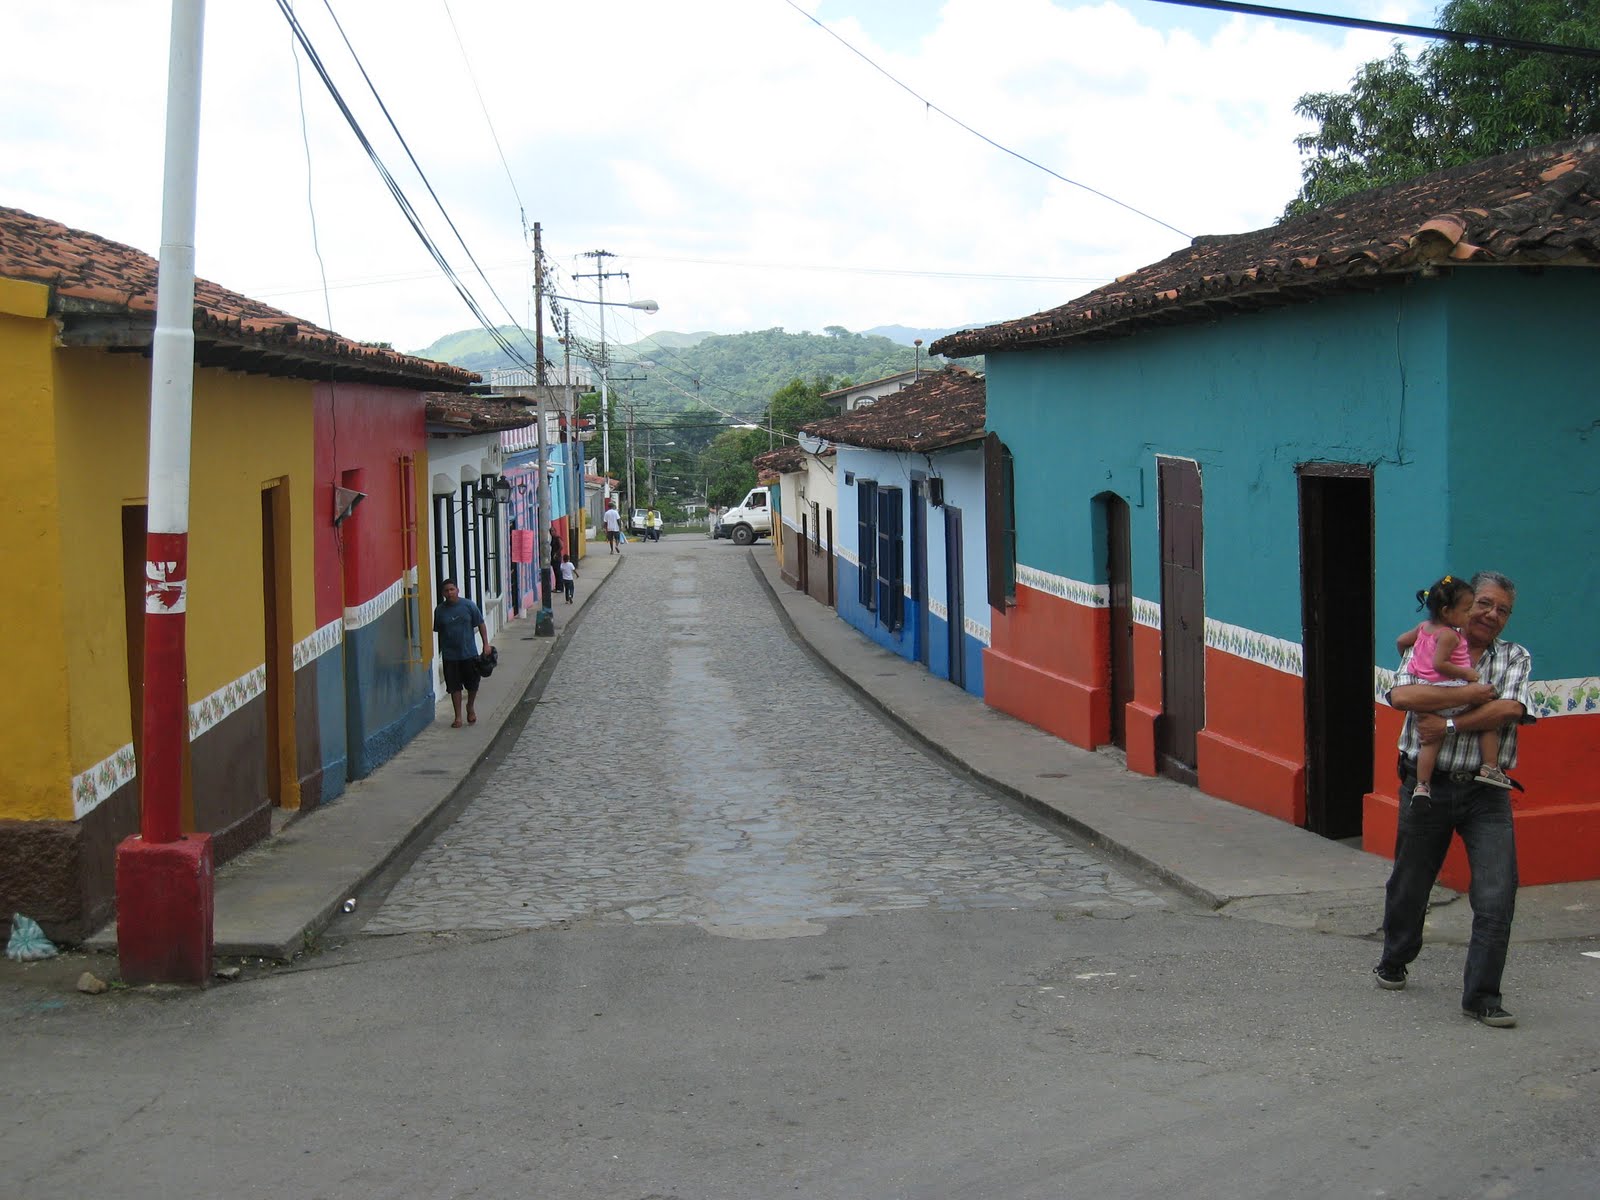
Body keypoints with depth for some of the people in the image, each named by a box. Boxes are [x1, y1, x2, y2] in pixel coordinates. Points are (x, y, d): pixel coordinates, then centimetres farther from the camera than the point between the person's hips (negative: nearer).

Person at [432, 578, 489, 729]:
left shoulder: (468, 605, -5)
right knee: (454, 687, 3)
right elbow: (438, 632, 9)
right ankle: (458, 717, 12)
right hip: (450, 656, 1)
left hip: (469, 653, -1)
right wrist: (439, 651, 10)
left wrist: (486, 644, -3)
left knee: (473, 684, 7)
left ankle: (471, 707, 34)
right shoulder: (439, 610, 0)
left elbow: (480, 624, 1)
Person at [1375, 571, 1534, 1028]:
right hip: (1427, 785, 0)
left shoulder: (1515, 659, 6)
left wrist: (1450, 725, -17)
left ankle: (1482, 995, 0)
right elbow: (1402, 696, -16)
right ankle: (1394, 962, 38)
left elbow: (1510, 708, -13)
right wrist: (1470, 694, -17)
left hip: (1486, 793, 0)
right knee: (1409, 884, 14)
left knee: (1497, 895, -9)